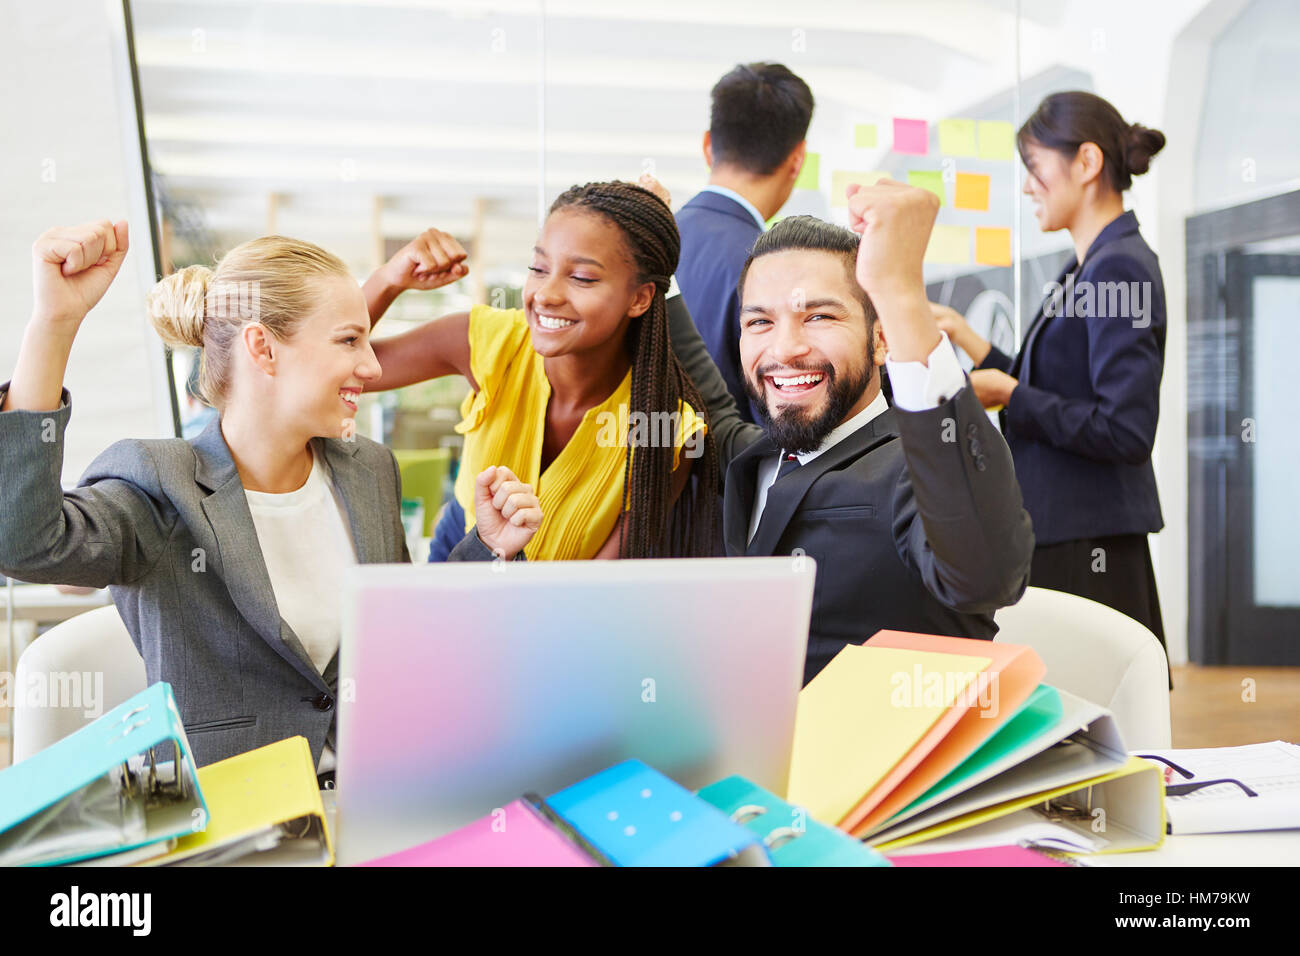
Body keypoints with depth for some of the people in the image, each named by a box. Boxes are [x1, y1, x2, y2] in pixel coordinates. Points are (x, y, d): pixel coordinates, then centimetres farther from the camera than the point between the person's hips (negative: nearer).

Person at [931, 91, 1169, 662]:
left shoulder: (1120, 268, -15)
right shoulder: (1085, 271, 15)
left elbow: (1127, 432, -21)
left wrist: (1011, 397, -14)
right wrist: (967, 337, 18)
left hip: (1088, 550, -10)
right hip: (1058, 535, 10)